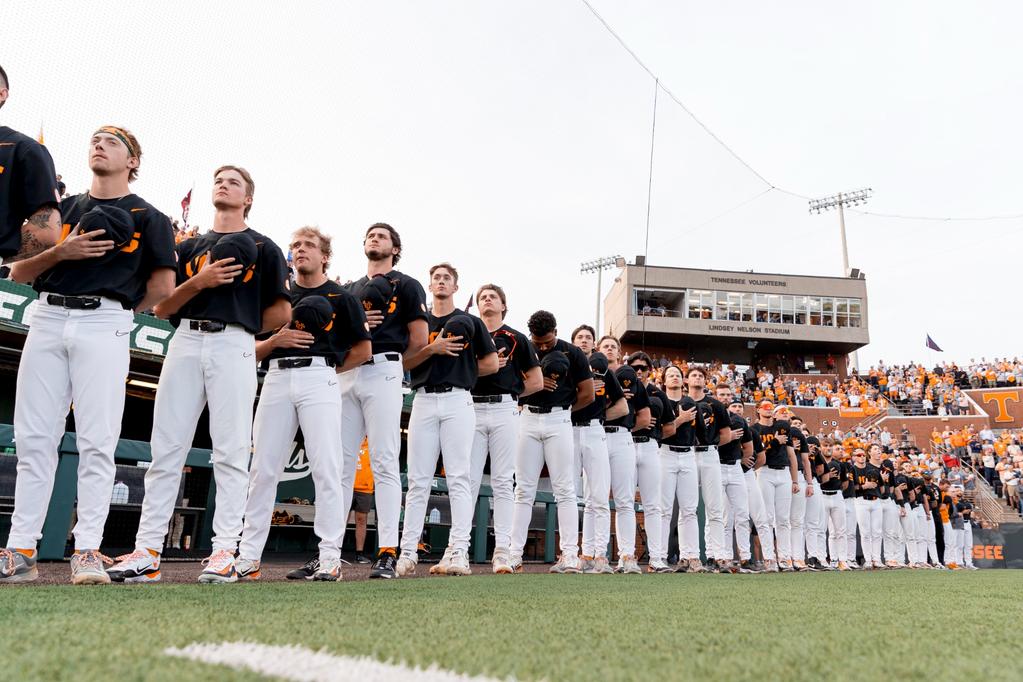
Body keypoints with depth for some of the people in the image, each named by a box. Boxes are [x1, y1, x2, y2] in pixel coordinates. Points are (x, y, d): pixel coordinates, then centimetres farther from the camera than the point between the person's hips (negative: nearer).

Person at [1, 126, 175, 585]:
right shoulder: (62, 209, 21)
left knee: (96, 443, -8)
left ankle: (88, 551, -4)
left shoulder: (147, 216, 10)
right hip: (47, 319, 4)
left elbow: (163, 285, 4)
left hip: (104, 326, -4)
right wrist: (61, 252, -2)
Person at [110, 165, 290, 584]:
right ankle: (147, 551, 3)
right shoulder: (189, 247, 23)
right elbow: (162, 308, 13)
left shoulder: (263, 247, 14)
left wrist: (238, 324, 7)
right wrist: (198, 281, -2)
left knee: (230, 451, -7)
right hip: (184, 344, 4)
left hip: (233, 347, -3)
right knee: (166, 448, 0)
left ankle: (225, 551, -5)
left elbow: (282, 313, 8)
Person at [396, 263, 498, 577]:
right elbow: (405, 362, 6)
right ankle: (408, 552, 4)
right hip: (423, 401, 2)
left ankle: (458, 551, -9)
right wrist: (432, 349, -8)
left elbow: (491, 363, 11)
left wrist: (460, 369, 9)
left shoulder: (471, 322, 13)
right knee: (418, 480, 2)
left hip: (458, 400, -2)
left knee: (458, 478, -8)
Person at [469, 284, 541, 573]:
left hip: (504, 411, -1)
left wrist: (509, 394, 6)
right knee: (468, 480, -2)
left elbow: (536, 381, 12)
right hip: (472, 410, 1)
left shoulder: (516, 339, 13)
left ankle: (502, 551, -2)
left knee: (503, 482, -3)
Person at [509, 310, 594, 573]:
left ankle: (570, 554, -3)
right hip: (528, 419, 2)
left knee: (564, 489, -3)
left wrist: (562, 410, 4)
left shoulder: (572, 353, 3)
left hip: (558, 420, -2)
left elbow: (587, 394, 4)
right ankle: (514, 553, 6)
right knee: (524, 490, 4)